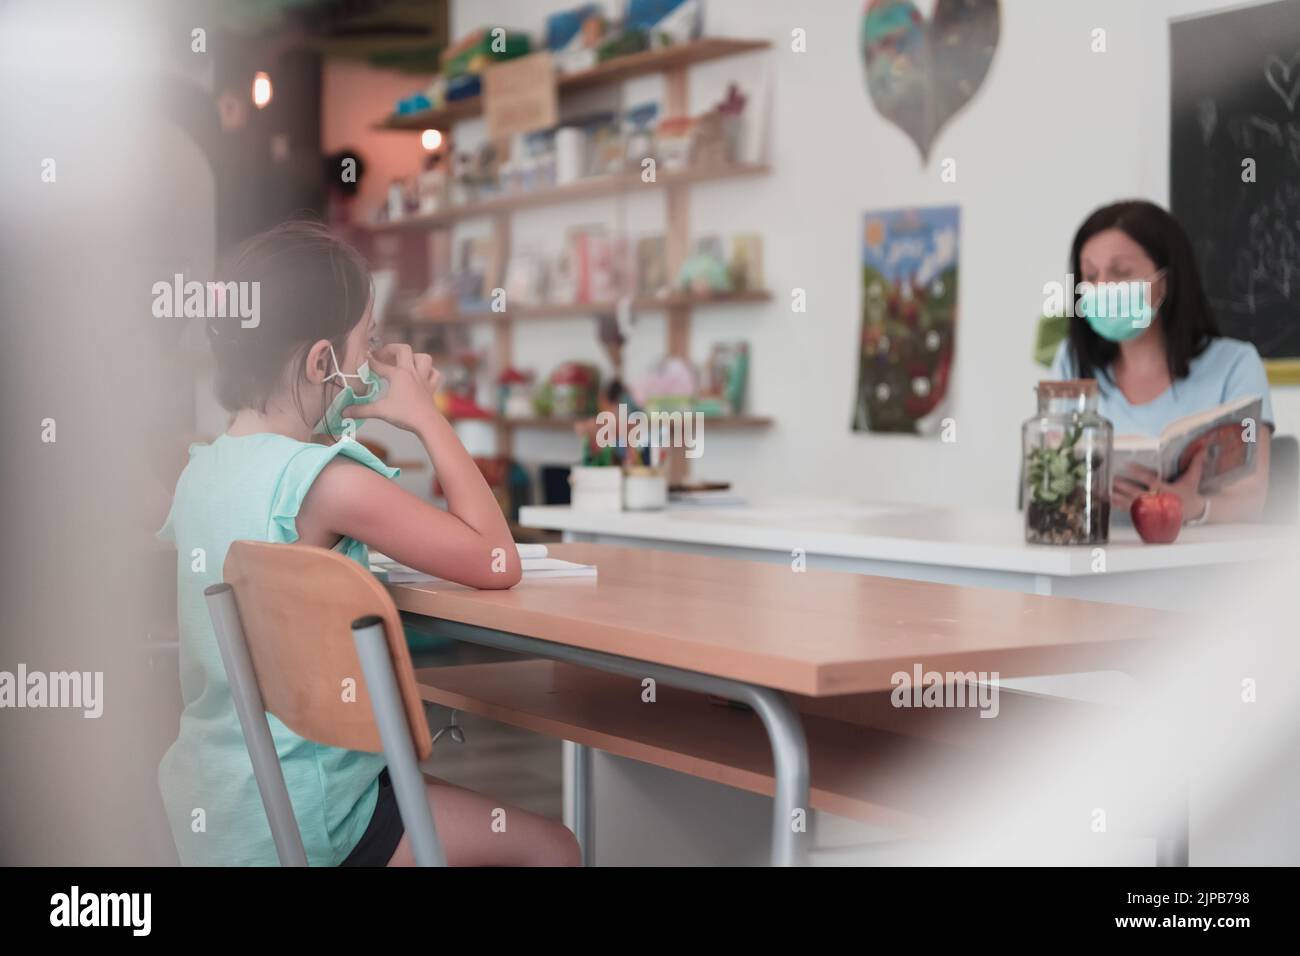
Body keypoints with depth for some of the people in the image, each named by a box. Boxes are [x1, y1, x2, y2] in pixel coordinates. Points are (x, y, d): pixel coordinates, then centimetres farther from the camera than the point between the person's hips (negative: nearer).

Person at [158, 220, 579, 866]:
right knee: (551, 847, 4)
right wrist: (425, 417, -9)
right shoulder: (328, 481, -23)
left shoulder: (201, 469, 1)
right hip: (291, 822, -9)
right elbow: (496, 565, -18)